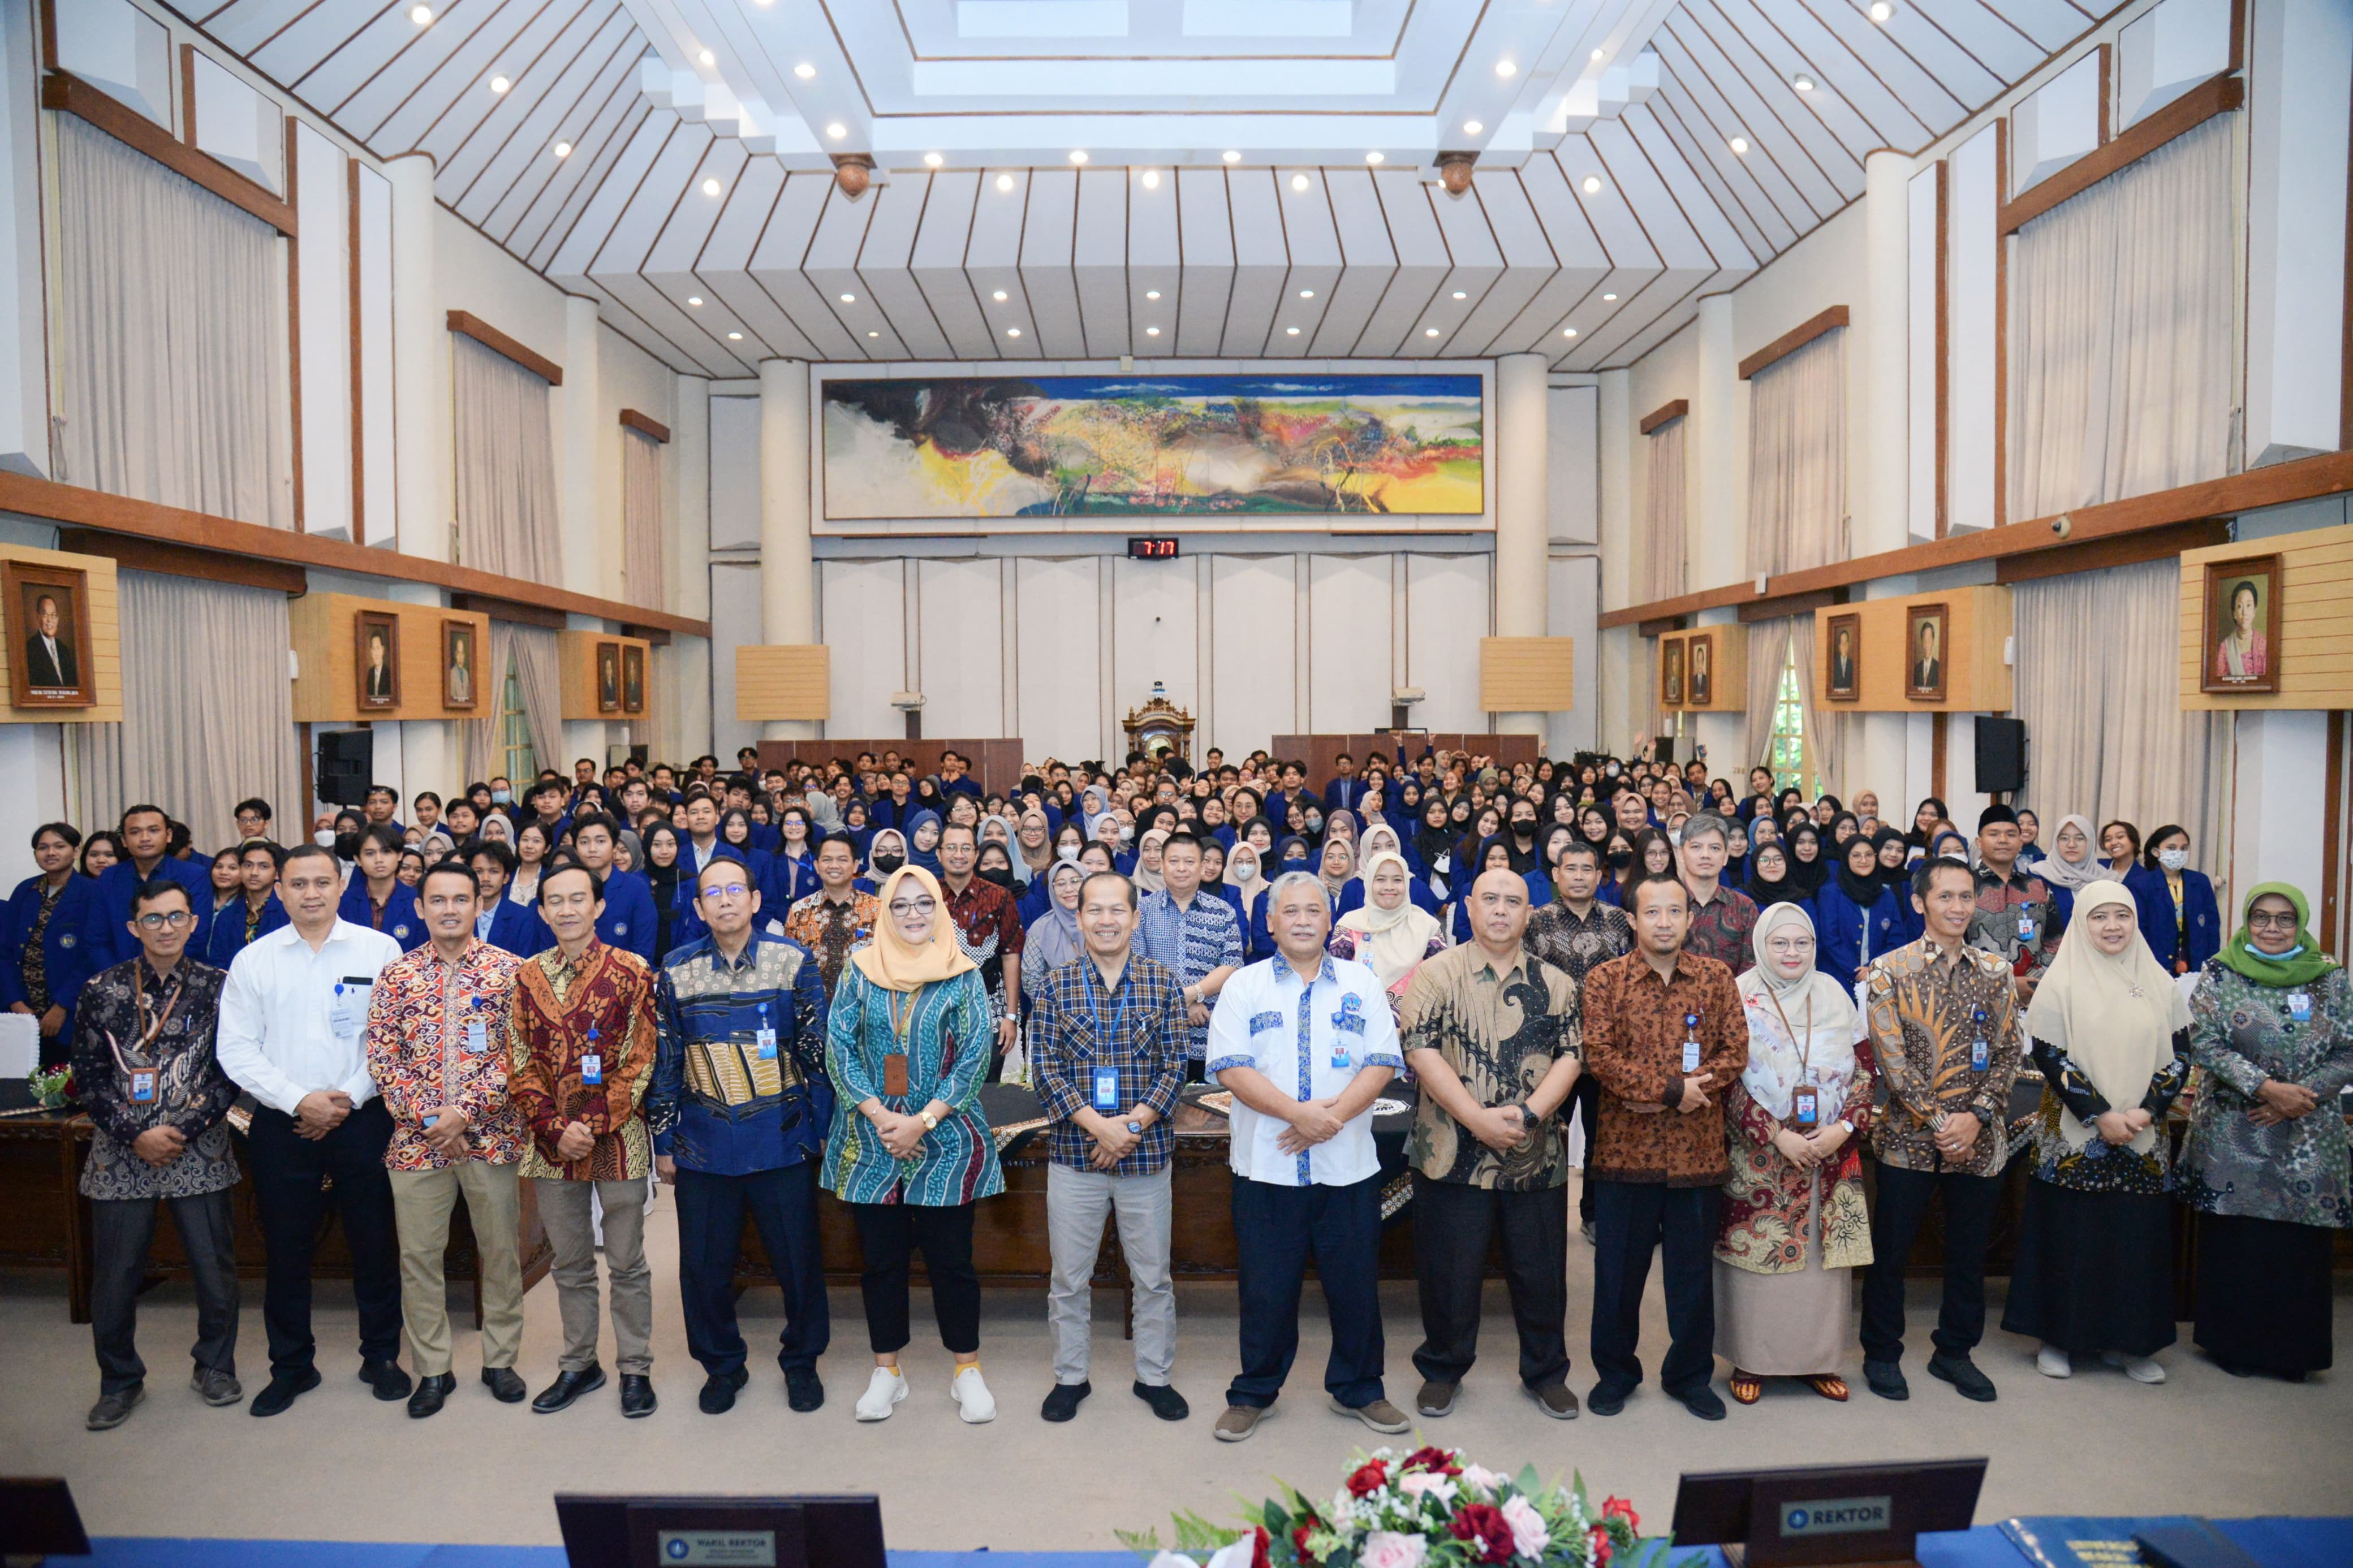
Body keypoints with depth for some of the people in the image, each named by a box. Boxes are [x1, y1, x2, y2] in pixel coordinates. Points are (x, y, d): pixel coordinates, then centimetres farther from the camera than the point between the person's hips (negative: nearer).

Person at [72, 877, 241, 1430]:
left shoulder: (217, 988, 0)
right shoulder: (102, 990, 2)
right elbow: (88, 1075, 1)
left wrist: (180, 1132, -11)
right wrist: (136, 1135, -9)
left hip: (198, 1153, -1)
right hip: (121, 1153, 1)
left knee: (215, 1267, 4)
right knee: (115, 1274, 7)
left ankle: (214, 1367, 25)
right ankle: (120, 1380, 28)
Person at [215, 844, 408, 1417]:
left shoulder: (379, 949, 0)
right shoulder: (253, 959, 4)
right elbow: (237, 1050, 1)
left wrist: (351, 1096, -10)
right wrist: (300, 1101, -10)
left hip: (362, 1118, -1)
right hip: (282, 1125, 1)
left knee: (375, 1242, 6)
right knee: (286, 1249, 9)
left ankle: (381, 1356, 23)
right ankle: (291, 1366, 26)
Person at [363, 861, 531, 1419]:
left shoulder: (509, 970, -2)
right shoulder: (397, 974, 3)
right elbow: (381, 1058, -1)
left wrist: (466, 1112, -15)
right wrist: (428, 1118, -11)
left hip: (491, 1135, -1)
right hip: (416, 1139, 2)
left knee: (501, 1251, 9)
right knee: (418, 1256, 9)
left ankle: (499, 1360, 25)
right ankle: (433, 1370, 25)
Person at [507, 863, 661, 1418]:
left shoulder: (631, 972, -5)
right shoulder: (527, 977, 5)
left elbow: (640, 1061, -7)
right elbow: (519, 1065, 4)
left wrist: (594, 1127, -13)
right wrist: (556, 1128, -8)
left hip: (618, 1139, -3)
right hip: (551, 1143, 3)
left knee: (627, 1264, 6)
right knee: (570, 1263, 15)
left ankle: (635, 1368, 20)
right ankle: (579, 1365, 30)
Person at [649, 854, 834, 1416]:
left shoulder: (793, 961, -3)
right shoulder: (676, 971, 2)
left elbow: (818, 1052, -1)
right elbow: (664, 1063, 7)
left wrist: (821, 1129, -1)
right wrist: (663, 1141, 7)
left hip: (782, 1143, -1)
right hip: (703, 1148, 2)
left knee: (798, 1260, 6)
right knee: (703, 1266, 10)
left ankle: (802, 1361, 28)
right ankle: (722, 1364, 32)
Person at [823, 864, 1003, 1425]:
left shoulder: (963, 973, -1)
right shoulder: (861, 970, 3)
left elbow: (977, 1052, -6)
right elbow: (838, 1045, -2)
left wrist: (923, 1120, -13)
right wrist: (880, 1116, -12)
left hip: (946, 1141, -1)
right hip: (871, 1141, 1)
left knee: (952, 1259, 5)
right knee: (881, 1260, 11)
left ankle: (967, 1370, 22)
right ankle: (886, 1370, 27)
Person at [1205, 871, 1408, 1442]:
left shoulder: (1361, 983, 7)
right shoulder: (1244, 986, 2)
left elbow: (1383, 1063, -1)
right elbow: (1231, 1069, -8)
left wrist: (1334, 1117, -15)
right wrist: (1298, 1113, -18)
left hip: (1348, 1166, 2)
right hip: (1267, 1165, -1)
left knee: (1356, 1283, 10)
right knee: (1266, 1287, 7)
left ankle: (1358, 1389, 31)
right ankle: (1253, 1393, 26)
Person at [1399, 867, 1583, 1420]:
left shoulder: (1555, 984, 7)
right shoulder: (1437, 973, -2)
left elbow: (1571, 1055, 1)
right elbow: (1422, 1050, -10)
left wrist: (1530, 1113, -14)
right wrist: (1478, 1118, -17)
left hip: (1537, 1156, 2)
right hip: (1453, 1154, -2)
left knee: (1542, 1272, 12)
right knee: (1449, 1272, 8)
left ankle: (1546, 1373, 33)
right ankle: (1442, 1370, 29)